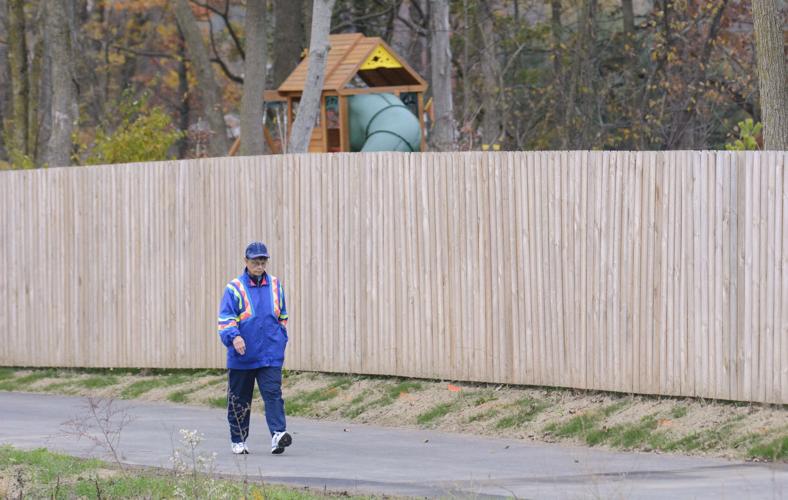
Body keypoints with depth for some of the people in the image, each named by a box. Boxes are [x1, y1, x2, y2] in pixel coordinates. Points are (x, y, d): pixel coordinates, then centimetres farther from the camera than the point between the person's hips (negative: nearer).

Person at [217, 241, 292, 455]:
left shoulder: (275, 286, 9)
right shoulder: (235, 288, -3)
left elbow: (282, 317, 21)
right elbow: (225, 318, -9)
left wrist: (281, 339, 20)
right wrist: (233, 337, -26)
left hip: (270, 355, 1)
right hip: (241, 357, -1)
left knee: (273, 394, -13)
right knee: (239, 399, 8)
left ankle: (278, 434, -23)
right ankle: (238, 441, 21)